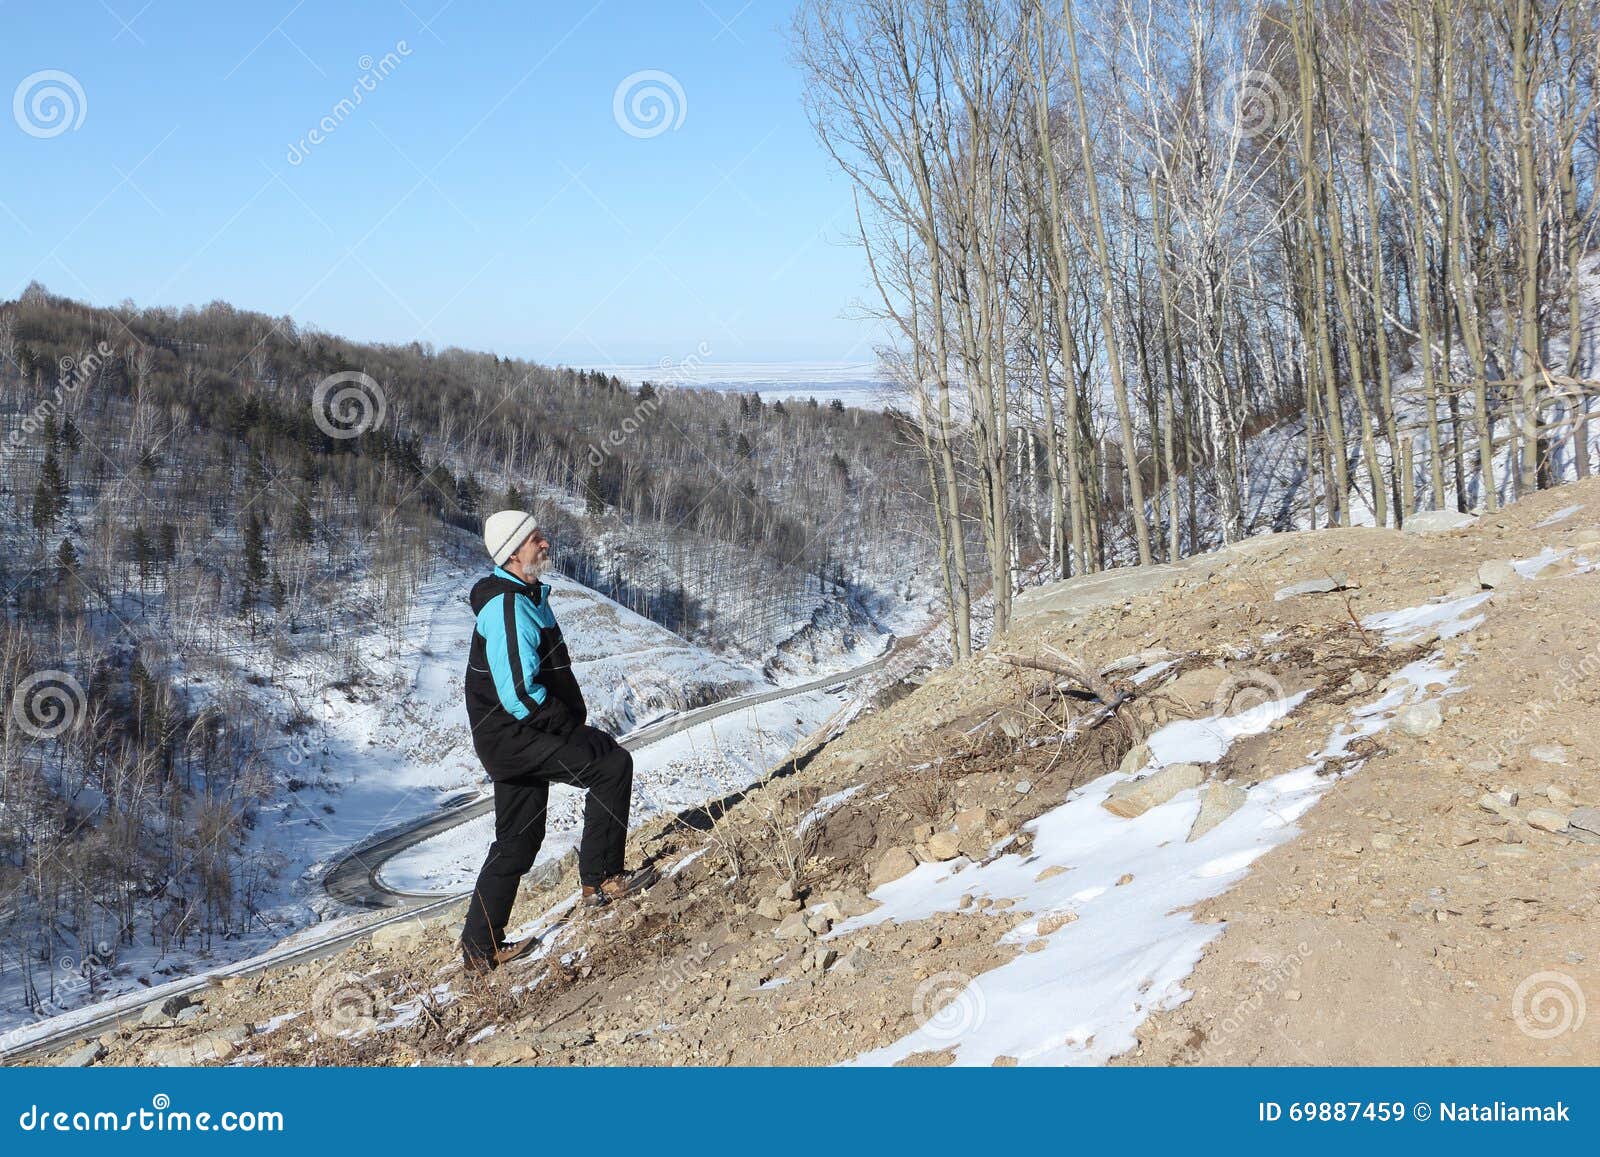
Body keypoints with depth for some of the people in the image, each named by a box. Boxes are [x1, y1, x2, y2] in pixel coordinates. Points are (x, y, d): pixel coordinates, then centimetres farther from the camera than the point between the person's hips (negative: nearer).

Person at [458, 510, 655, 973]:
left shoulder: (529, 596, 14)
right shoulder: (508, 608, -20)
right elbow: (519, 695, -26)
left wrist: (572, 721, 14)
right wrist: (573, 727, -14)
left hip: (516, 739, 11)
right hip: (513, 737, -11)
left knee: (519, 838, 16)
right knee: (612, 762, -13)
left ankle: (481, 947, 23)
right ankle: (600, 877, -6)